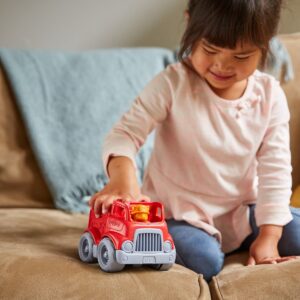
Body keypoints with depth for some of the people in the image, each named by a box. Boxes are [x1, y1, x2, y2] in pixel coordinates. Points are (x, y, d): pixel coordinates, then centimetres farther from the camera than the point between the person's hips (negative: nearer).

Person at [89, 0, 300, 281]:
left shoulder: (270, 95, -5)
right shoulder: (173, 84, -15)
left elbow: (275, 169, -5)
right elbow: (125, 134, -20)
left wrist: (268, 237, -13)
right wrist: (122, 177, -43)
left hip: (242, 212, 4)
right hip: (179, 215, -4)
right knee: (204, 261, -31)